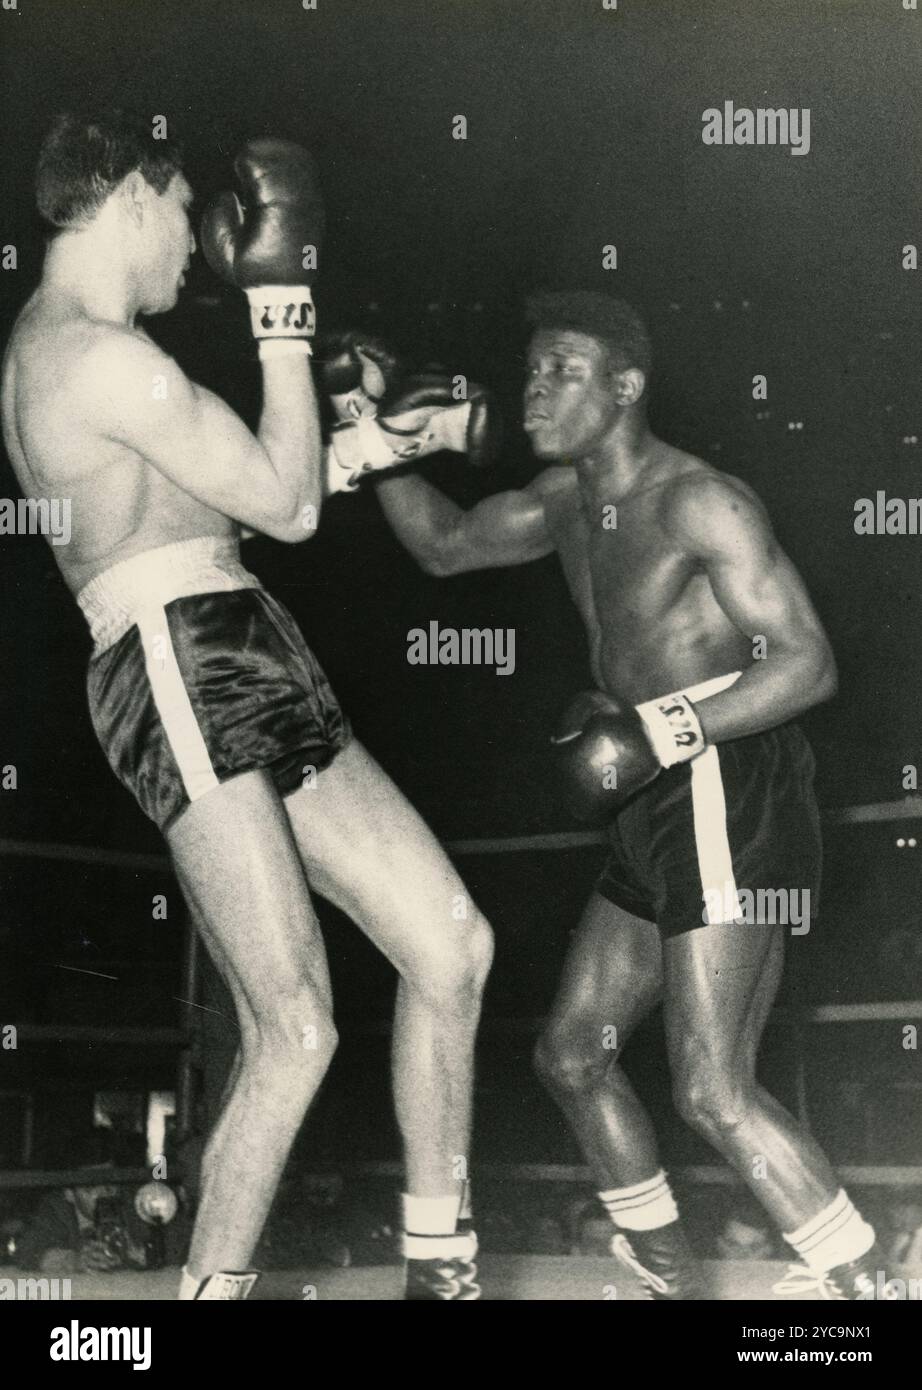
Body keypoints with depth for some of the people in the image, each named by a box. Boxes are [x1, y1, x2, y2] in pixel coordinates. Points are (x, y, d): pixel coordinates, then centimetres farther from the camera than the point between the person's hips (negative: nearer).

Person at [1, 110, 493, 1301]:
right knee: (294, 1033, -13)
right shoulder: (103, 353, -10)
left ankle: (439, 1265, 18)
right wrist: (280, 300, 1)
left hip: (250, 677, 10)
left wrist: (388, 438, 37)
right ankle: (215, 1284, 3)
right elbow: (289, 507, -4)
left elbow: (235, 491, 31)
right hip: (183, 673, -10)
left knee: (451, 942, 7)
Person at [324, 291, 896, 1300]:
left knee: (712, 1092, -15)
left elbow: (808, 664, -18)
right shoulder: (566, 497, 12)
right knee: (572, 1056, 15)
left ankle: (858, 1285, -2)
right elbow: (445, 546, 25)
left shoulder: (697, 502, -14)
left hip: (729, 791, -9)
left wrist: (657, 734, -26)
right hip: (658, 807, 9)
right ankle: (669, 1276, 29)